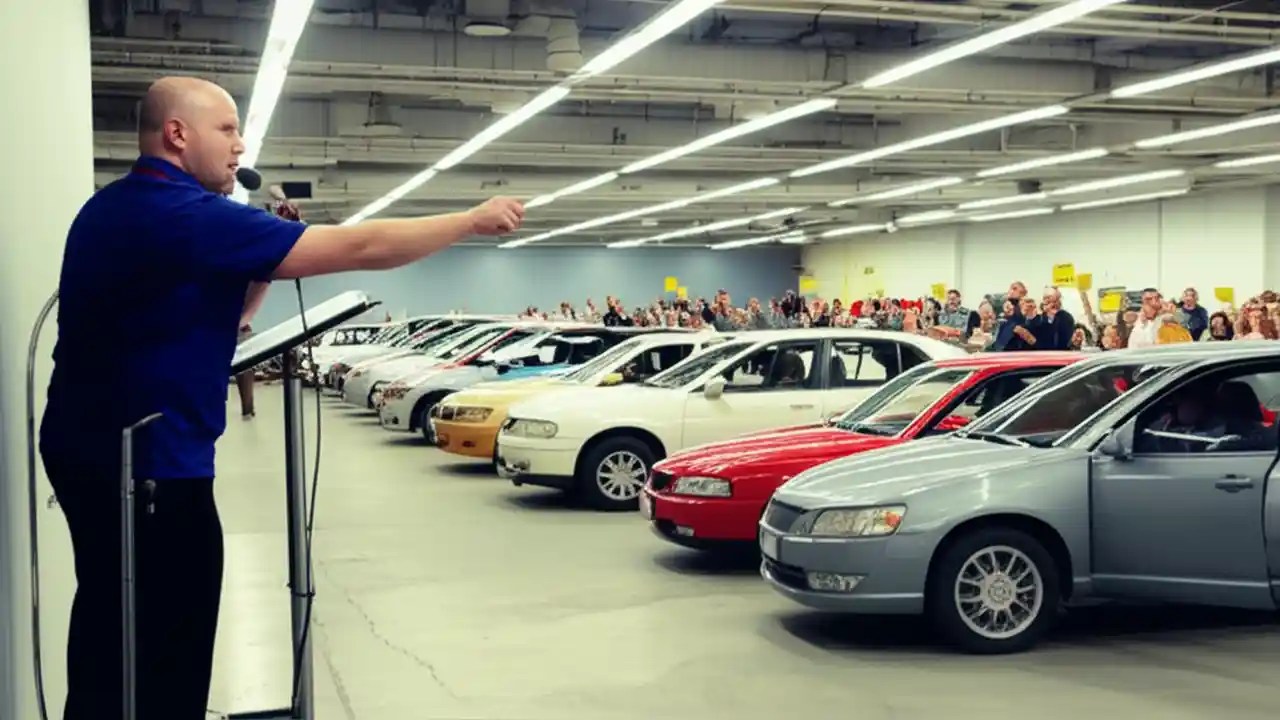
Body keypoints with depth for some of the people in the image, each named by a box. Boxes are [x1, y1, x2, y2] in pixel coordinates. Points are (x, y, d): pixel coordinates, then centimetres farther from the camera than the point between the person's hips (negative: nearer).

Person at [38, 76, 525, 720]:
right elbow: (358, 248, -22)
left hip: (89, 450, 10)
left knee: (111, 641, 20)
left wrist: (267, 248, 2)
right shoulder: (188, 216, -21)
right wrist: (475, 221, -12)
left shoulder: (114, 209, 11)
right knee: (166, 661, 1)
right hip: (149, 463, -10)